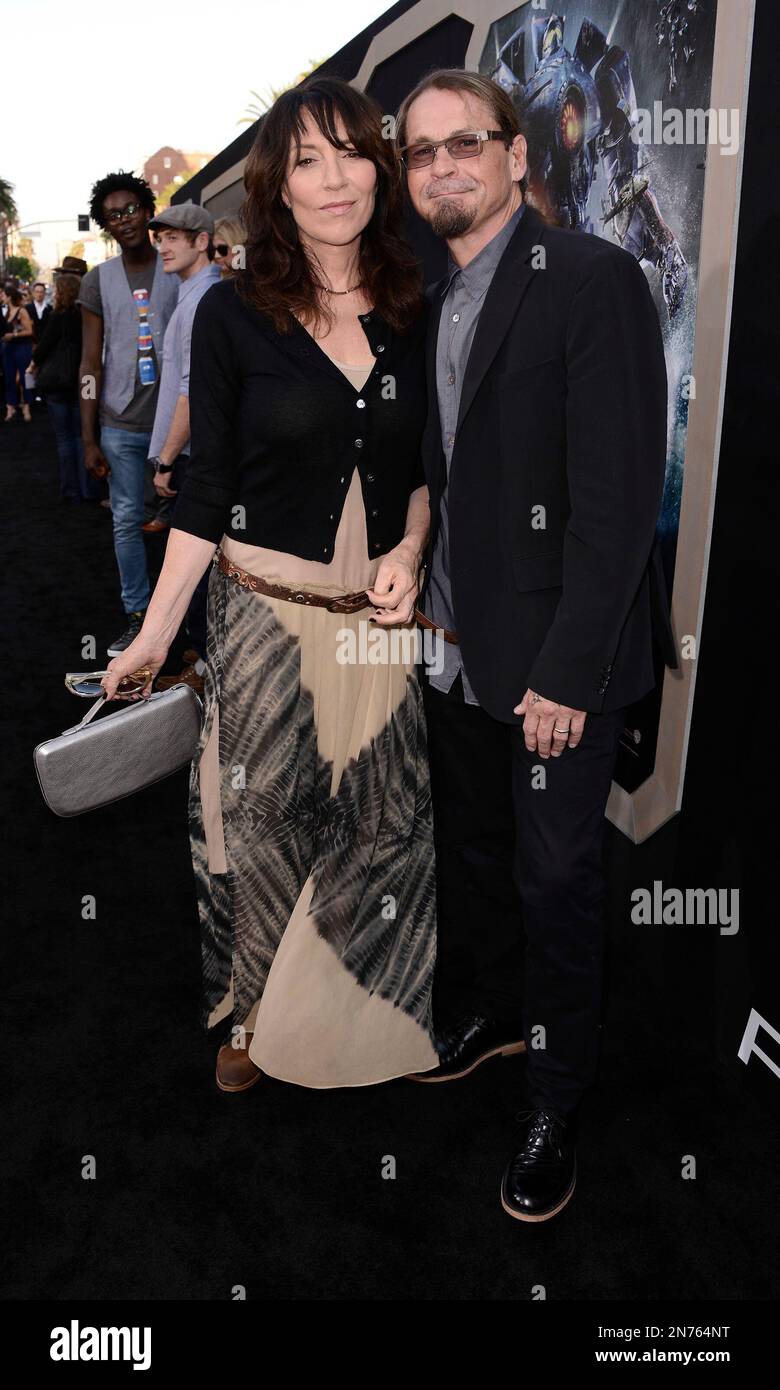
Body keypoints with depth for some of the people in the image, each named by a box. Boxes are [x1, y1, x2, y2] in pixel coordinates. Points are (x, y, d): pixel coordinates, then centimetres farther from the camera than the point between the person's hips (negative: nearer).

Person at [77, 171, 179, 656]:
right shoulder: (98, 280, 7)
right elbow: (92, 363, 6)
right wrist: (90, 439, 1)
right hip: (121, 427, 2)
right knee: (127, 521, 5)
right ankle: (138, 618, 16)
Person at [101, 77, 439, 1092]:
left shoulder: (415, 313, 5)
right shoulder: (232, 313, -3)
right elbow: (206, 491, -3)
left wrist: (409, 550, -6)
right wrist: (156, 632, -5)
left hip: (383, 617, 3)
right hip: (267, 612, -2)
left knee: (384, 822, 10)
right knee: (265, 817, 8)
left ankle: (350, 1015, 36)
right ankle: (260, 1017, 33)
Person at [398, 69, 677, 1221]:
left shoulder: (592, 278, -12)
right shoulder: (434, 299, 11)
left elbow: (621, 491, -18)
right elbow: (445, 473, 12)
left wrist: (568, 670, -20)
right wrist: (417, 595, 4)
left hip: (555, 656, -7)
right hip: (456, 647, 7)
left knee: (555, 875, 4)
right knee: (472, 850, 19)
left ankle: (556, 1098, 25)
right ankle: (489, 1012, 44)